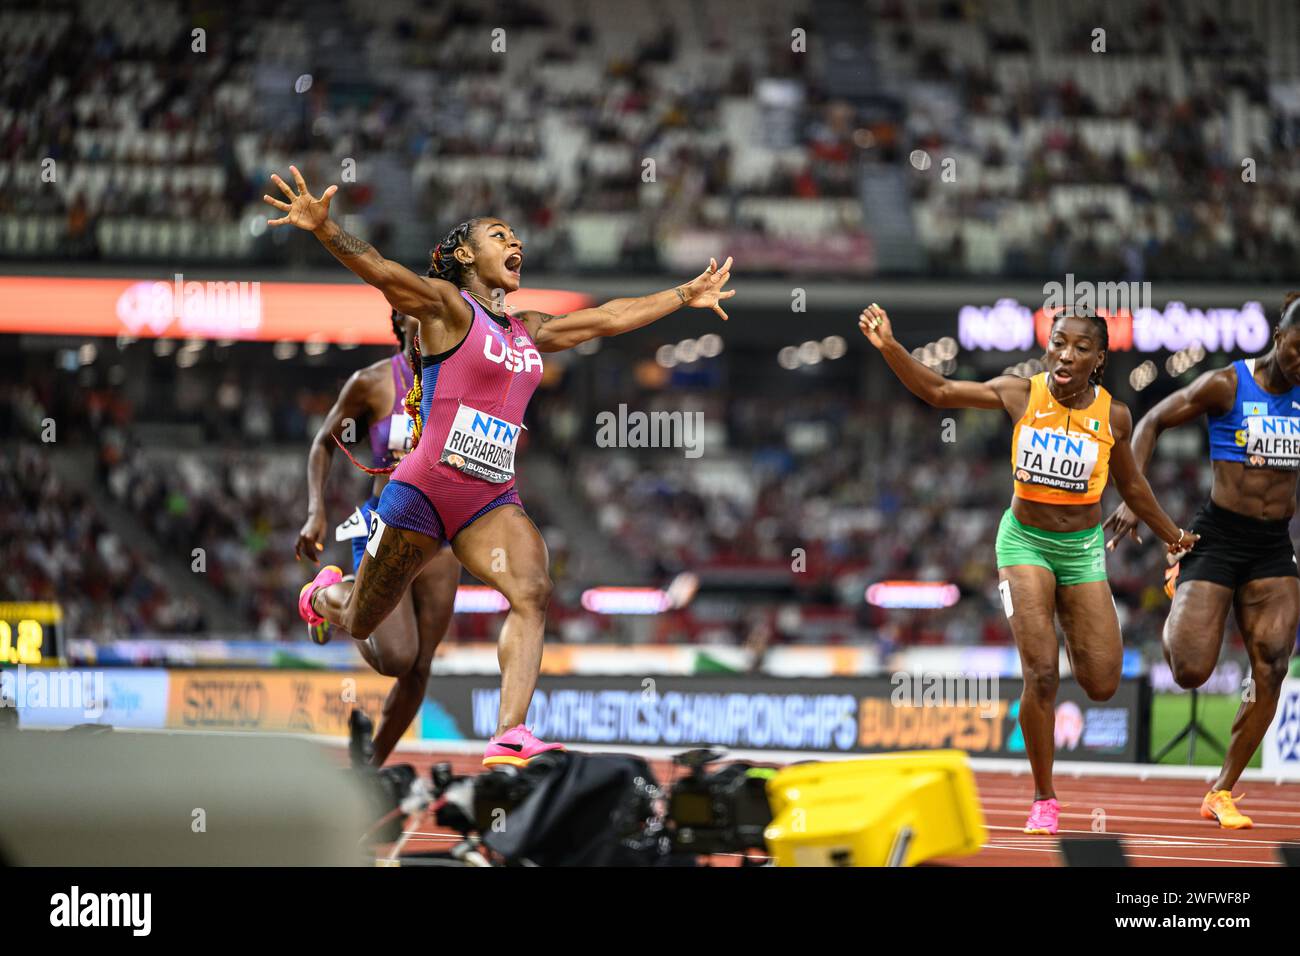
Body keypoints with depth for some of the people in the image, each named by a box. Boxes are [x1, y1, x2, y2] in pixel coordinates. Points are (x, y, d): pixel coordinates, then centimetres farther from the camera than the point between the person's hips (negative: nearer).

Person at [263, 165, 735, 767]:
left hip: (491, 501, 5)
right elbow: (380, 272, -21)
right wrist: (323, 230, -39)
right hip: (424, 489, -5)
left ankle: (510, 737, -31)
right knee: (359, 625, 10)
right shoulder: (447, 306, -4)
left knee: (532, 592, -23)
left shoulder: (527, 331, 17)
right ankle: (326, 592, 49)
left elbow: (608, 318, 27)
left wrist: (685, 297, 32)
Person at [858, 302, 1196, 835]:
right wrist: (889, 347, -24)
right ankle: (1043, 801, -1)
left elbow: (1131, 486, 10)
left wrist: (1171, 536, 20)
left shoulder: (1112, 416, -8)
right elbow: (936, 391, -10)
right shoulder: (1021, 395, -12)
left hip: (1082, 549, 2)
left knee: (1101, 686, -1)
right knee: (1041, 672, -15)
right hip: (1025, 543, -2)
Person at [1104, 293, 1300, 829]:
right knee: (1190, 672, -10)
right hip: (1219, 538, -4)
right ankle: (1179, 590, 27)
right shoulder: (1225, 386, -9)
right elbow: (1152, 423, -3)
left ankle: (1222, 793, 6)